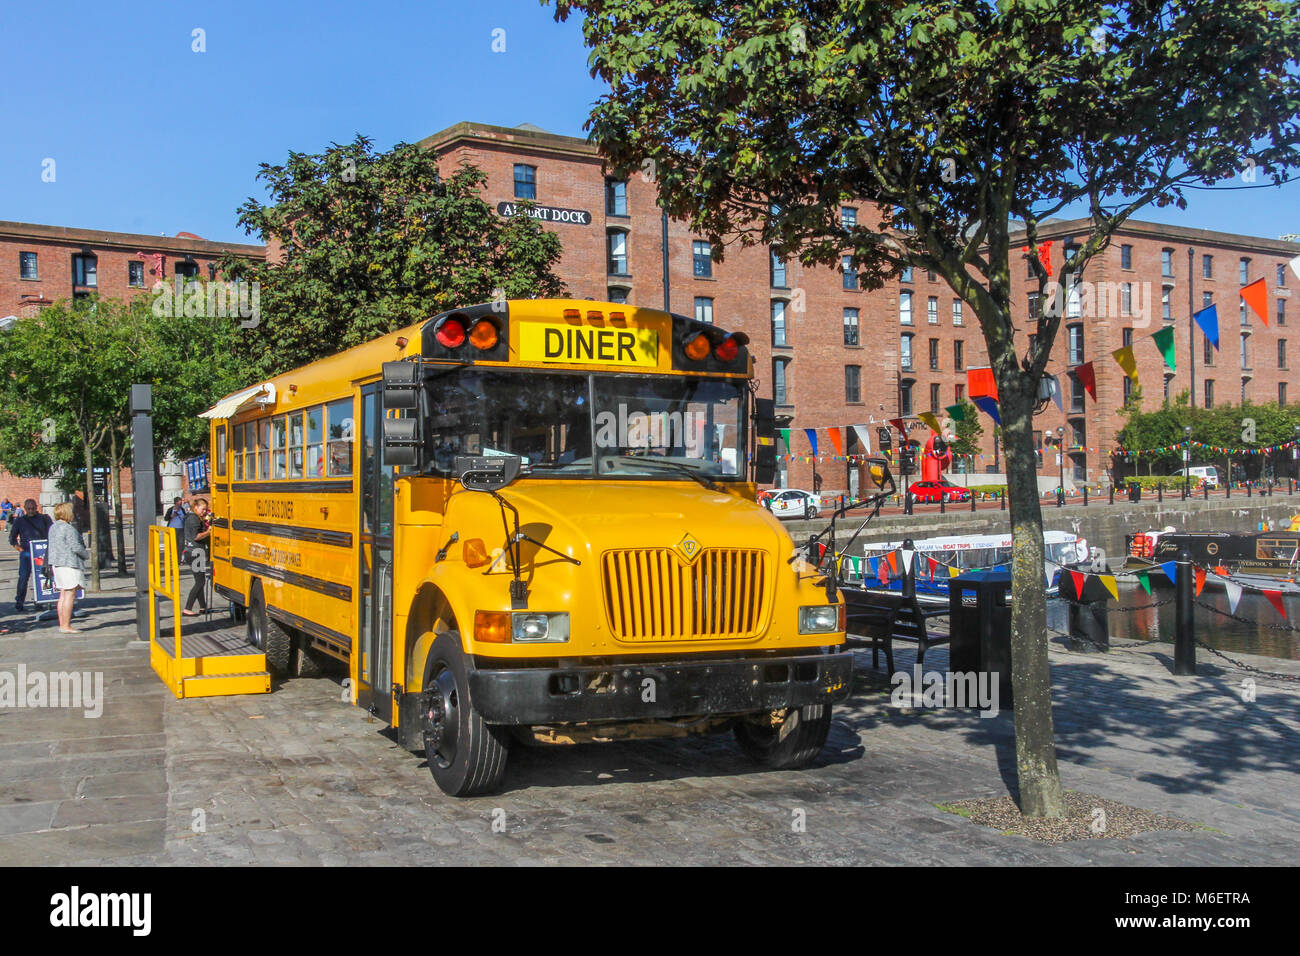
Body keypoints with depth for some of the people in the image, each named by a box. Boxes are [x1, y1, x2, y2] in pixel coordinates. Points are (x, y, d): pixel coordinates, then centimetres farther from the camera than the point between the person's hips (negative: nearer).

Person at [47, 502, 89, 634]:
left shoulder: (53, 527, 14)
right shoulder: (68, 528, -14)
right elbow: (75, 547, -18)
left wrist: (83, 550, 21)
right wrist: (87, 555, 1)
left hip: (56, 563, 9)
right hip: (69, 563, -9)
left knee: (63, 594, 13)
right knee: (70, 594, -7)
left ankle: (62, 624, 14)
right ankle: (66, 626, -8)